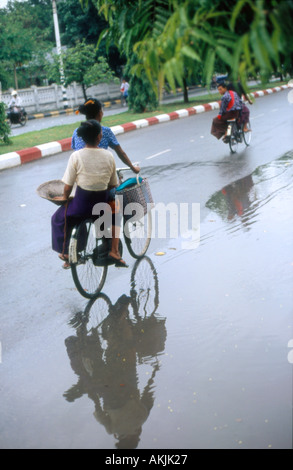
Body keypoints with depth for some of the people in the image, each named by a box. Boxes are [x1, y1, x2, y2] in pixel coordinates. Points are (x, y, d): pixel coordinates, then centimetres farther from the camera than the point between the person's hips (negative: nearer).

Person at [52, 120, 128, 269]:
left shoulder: (76, 156, -11)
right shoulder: (109, 156, -4)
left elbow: (68, 185, -7)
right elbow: (113, 184, 4)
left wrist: (65, 197, 12)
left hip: (82, 203, -2)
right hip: (103, 203, 2)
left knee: (59, 218, 26)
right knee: (115, 213, 35)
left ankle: (65, 254, 31)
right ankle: (114, 251, 26)